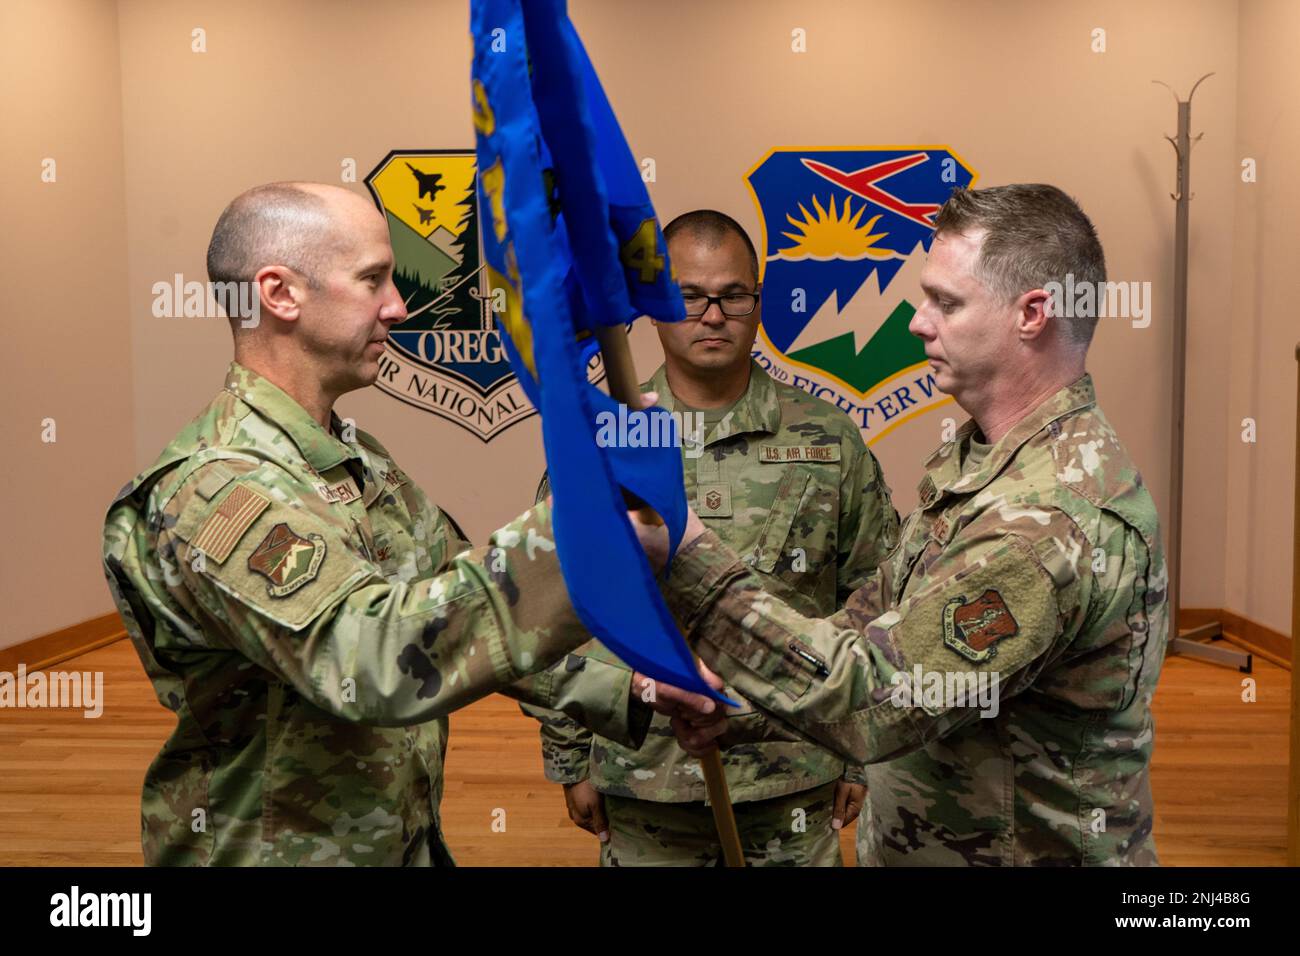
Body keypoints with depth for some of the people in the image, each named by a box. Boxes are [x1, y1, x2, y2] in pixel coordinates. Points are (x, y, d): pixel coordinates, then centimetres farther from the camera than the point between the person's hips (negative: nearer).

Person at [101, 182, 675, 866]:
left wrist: (628, 693, 0)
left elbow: (458, 611, 8)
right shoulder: (216, 490, -25)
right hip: (282, 848, -8)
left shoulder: (356, 459, 5)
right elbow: (375, 661, -39)